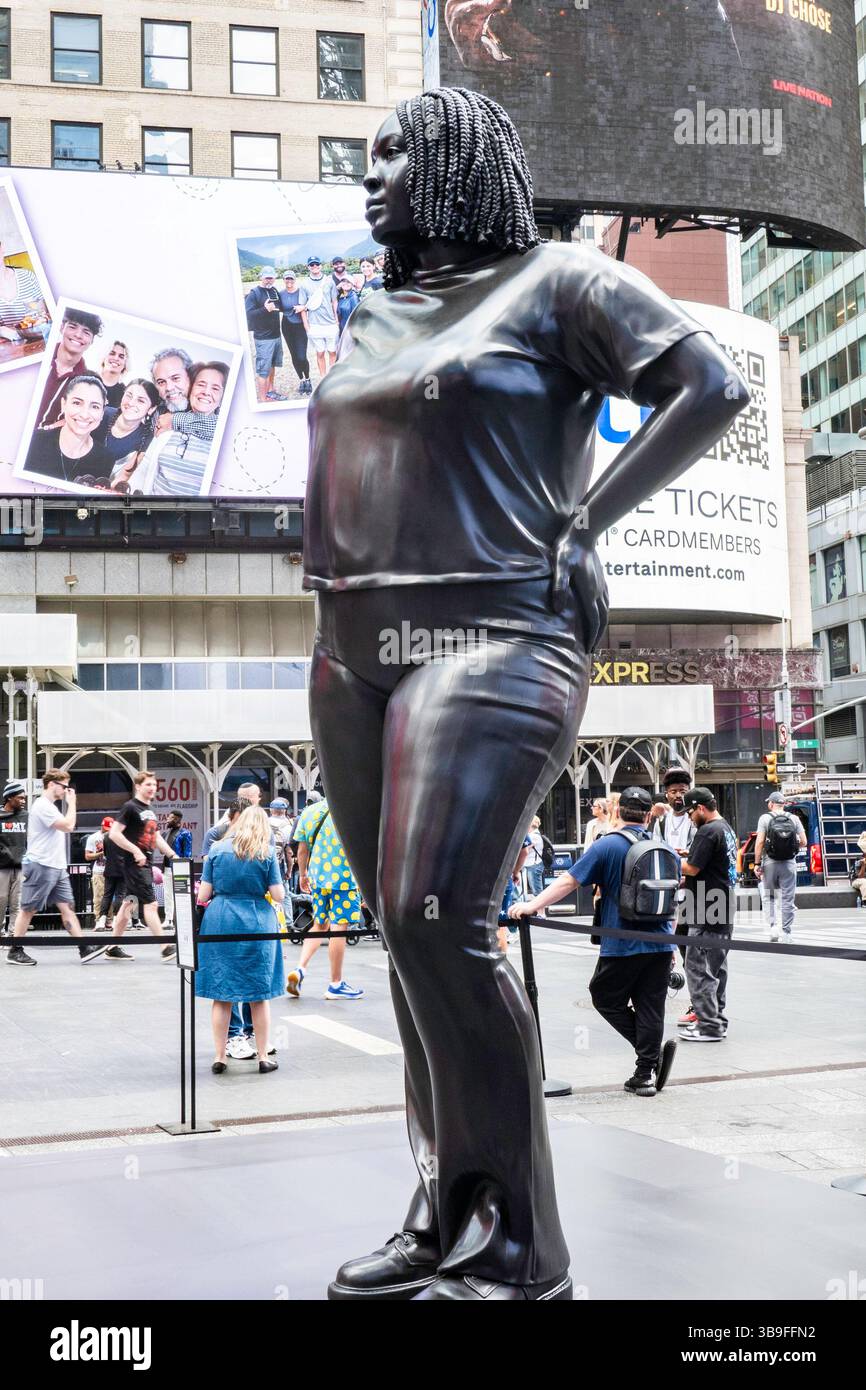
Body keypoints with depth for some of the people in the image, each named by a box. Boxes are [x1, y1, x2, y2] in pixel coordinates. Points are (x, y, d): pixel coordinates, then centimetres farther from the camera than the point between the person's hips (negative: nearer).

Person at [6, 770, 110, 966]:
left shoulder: (50, 807, 20)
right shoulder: (42, 806, -14)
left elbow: (65, 827, 26)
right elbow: (68, 826, -18)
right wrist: (72, 803, -9)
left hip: (57, 867, 10)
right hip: (40, 866, -10)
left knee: (66, 907, 1)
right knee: (28, 909, -1)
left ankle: (85, 949, -5)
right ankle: (14, 952, 8)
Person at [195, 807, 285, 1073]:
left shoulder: (217, 850, 2)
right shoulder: (267, 853, -2)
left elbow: (203, 894, 0)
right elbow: (278, 895, -4)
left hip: (220, 923, 1)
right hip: (256, 925, -1)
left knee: (221, 995, 7)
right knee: (259, 996, 8)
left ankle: (219, 1057, 10)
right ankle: (263, 1057, 12)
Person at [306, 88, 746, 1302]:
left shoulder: (558, 283, 2)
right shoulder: (376, 317, 22)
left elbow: (713, 388, -8)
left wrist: (580, 525, -11)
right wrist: (329, 558, 15)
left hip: (488, 644, -7)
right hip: (355, 655, 8)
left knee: (437, 924, -18)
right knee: (409, 935, 4)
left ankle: (522, 1248, -6)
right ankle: (444, 1220, 12)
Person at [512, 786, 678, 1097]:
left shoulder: (608, 845, -8)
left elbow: (569, 881, -14)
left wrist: (532, 905, -12)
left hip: (622, 945, -5)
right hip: (661, 944, 5)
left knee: (606, 1000, 10)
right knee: (650, 1007, 9)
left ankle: (654, 1050, -2)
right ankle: (646, 1075, 10)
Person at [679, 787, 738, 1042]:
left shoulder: (708, 831, -15)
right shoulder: (726, 828, 16)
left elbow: (692, 868, -18)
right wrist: (683, 879, 17)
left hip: (707, 910, -10)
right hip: (724, 907, 10)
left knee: (698, 966, -6)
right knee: (717, 966, 15)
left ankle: (708, 1026, -6)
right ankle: (716, 1020, 22)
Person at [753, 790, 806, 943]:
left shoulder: (765, 818, -3)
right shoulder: (794, 819, 3)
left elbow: (760, 842, -9)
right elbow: (803, 842, 1)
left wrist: (757, 863, -5)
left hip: (770, 862, -2)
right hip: (789, 863, 2)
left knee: (768, 896, 13)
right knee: (788, 899, 7)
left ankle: (772, 926, -2)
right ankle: (787, 933, 10)